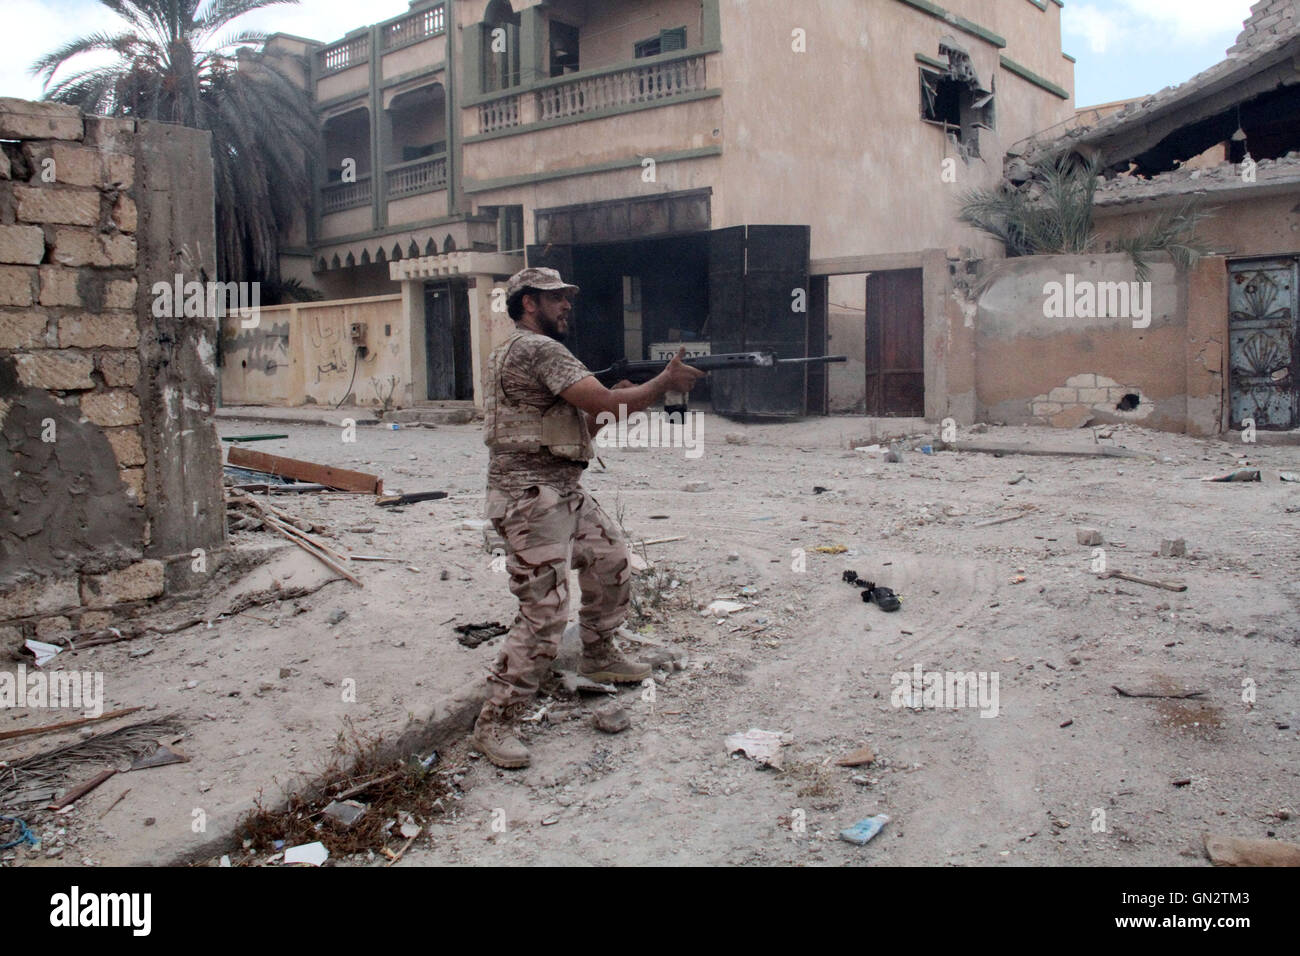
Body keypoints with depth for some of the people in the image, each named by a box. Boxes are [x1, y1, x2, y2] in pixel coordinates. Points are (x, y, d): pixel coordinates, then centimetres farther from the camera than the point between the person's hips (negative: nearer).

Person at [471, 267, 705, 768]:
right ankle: (495, 722, -1)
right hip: (531, 497, -11)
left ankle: (599, 657, 39)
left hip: (566, 491, 11)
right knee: (545, 614, -11)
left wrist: (622, 397, 4)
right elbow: (604, 403, -21)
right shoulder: (539, 349, -15)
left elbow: (583, 422, 18)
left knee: (612, 563, 20)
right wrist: (665, 381, -8)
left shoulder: (513, 352, 19)